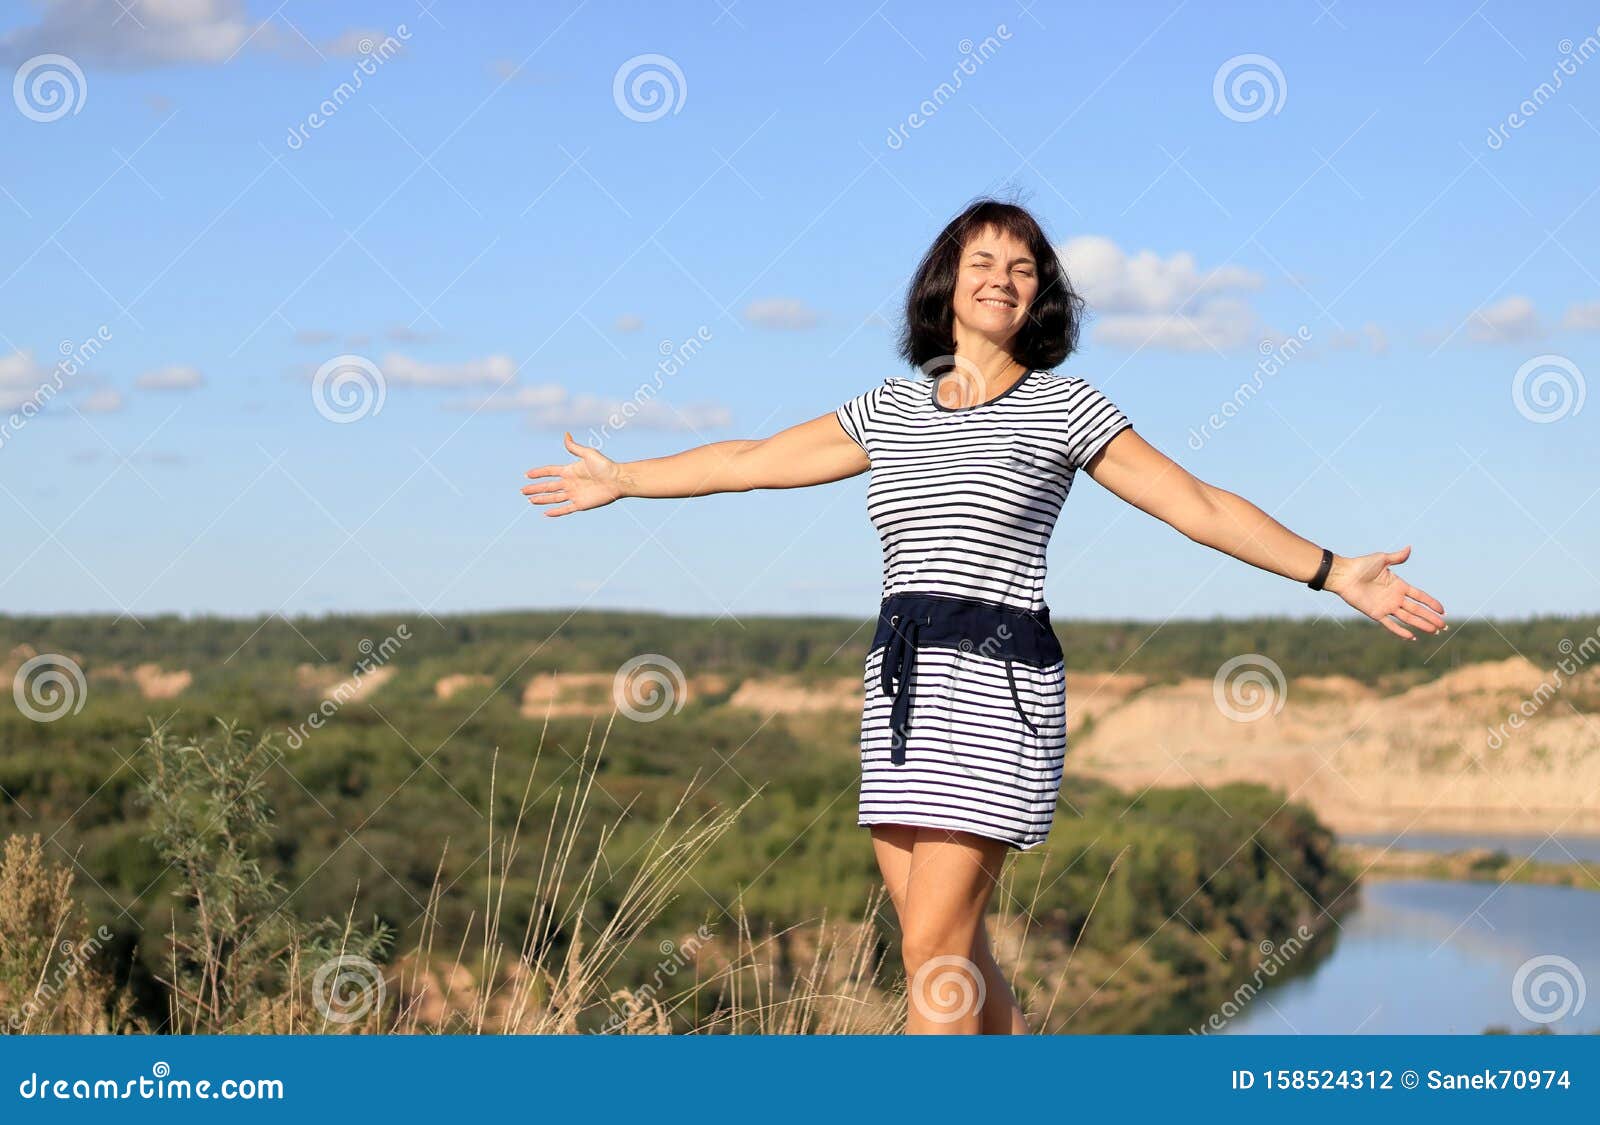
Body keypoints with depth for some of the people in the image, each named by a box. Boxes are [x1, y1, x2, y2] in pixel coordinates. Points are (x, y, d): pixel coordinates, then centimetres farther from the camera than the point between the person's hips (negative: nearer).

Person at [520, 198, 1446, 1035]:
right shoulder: (890, 410, 14)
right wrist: (622, 480, 33)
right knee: (953, 952, 5)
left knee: (935, 945, -12)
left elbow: (1202, 506, 0)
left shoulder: (1064, 409, 1)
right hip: (901, 686, 5)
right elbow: (753, 461, 25)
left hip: (996, 683, -5)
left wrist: (1336, 574, -6)